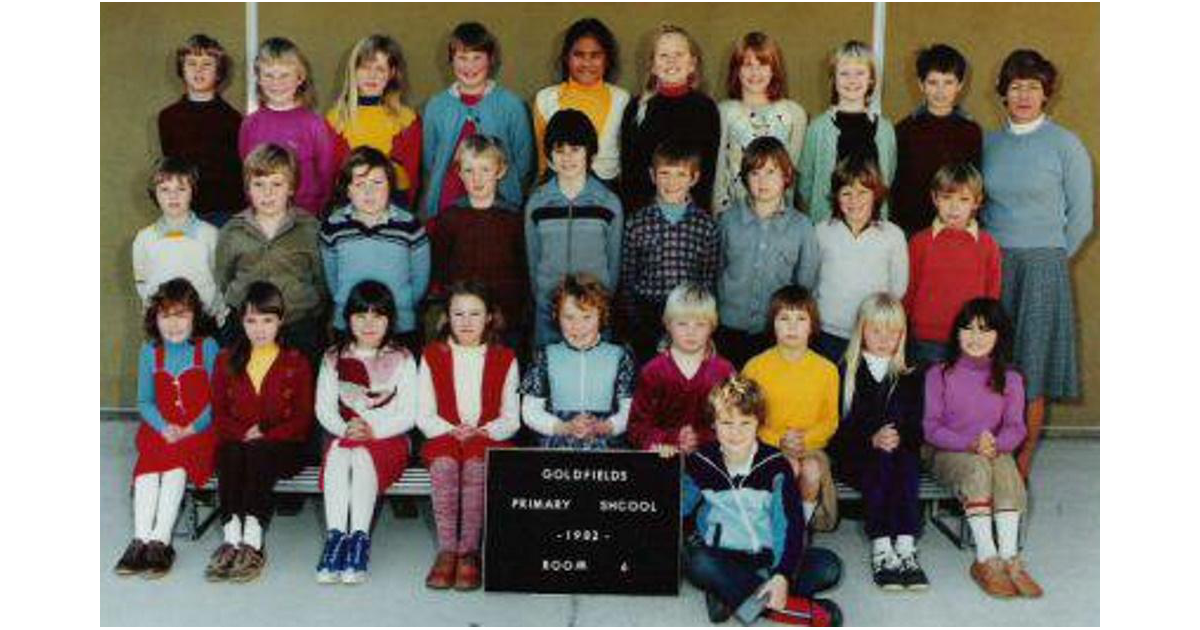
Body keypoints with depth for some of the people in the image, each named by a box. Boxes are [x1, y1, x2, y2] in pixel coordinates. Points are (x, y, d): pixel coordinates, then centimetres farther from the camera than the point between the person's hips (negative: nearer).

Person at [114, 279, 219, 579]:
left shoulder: (207, 348, 1)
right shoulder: (150, 352, 11)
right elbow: (145, 401, 9)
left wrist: (193, 428, -15)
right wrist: (164, 427, -10)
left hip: (199, 429, -3)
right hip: (160, 428, 3)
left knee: (176, 462, -31)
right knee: (147, 463, -27)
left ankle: (160, 540, -33)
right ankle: (141, 539, -30)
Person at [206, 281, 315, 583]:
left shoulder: (296, 362, 9)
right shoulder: (227, 360, 17)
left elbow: (303, 417, 2)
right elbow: (219, 413, 11)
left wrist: (264, 434, -12)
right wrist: (244, 433, -9)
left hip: (282, 446, -2)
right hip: (236, 442, 2)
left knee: (258, 453, -35)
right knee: (232, 454, -32)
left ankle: (252, 542, -45)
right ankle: (232, 537, -44)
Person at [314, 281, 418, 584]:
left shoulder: (401, 359, 6)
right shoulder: (334, 358, 13)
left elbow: (407, 414, -2)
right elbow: (324, 407, 5)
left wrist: (374, 430, -17)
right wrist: (344, 428, -15)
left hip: (388, 438, -2)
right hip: (344, 436, 2)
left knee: (362, 455, -34)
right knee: (337, 454, -32)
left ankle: (360, 536, -40)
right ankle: (335, 534, -39)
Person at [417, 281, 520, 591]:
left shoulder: (504, 359, 11)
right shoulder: (432, 356, 13)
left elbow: (511, 418, 9)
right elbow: (424, 414, 9)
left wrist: (482, 432, -11)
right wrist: (451, 431, -11)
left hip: (488, 439, -1)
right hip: (444, 437, 1)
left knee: (475, 465, -36)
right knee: (444, 464, -35)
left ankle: (469, 552, -34)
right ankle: (446, 550, -34)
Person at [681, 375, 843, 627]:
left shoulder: (775, 465, -5)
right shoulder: (700, 464, -2)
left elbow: (793, 524, -11)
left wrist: (782, 576, -26)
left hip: (766, 558, 1)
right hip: (719, 555, 0)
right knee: (698, 562, -35)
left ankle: (729, 594, -27)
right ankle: (792, 607, -29)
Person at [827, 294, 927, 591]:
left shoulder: (909, 378, 18)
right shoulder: (845, 373, 10)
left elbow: (916, 428, 8)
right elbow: (837, 427, -1)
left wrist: (900, 438, -14)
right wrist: (871, 440, -17)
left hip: (900, 452, 2)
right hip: (853, 457, -2)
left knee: (908, 462, -31)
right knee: (880, 463, -33)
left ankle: (905, 547, -40)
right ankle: (881, 548, -41)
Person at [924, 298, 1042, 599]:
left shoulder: (1010, 379, 11)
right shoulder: (939, 375, 3)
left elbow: (1015, 427, 2)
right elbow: (931, 427, -4)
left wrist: (996, 444, -22)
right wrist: (970, 444, -19)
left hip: (995, 452, 2)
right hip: (949, 454, -2)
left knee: (1006, 467, -33)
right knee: (977, 468, -35)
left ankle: (1009, 558, -38)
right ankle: (987, 560, -39)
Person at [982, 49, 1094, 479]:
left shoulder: (1065, 145, -1)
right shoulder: (989, 143, 10)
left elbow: (1081, 218, 1)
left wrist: (1048, 260, 1)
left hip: (1042, 268, -3)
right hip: (991, 265, 4)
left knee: (1032, 367, 0)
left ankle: (1022, 467, 8)